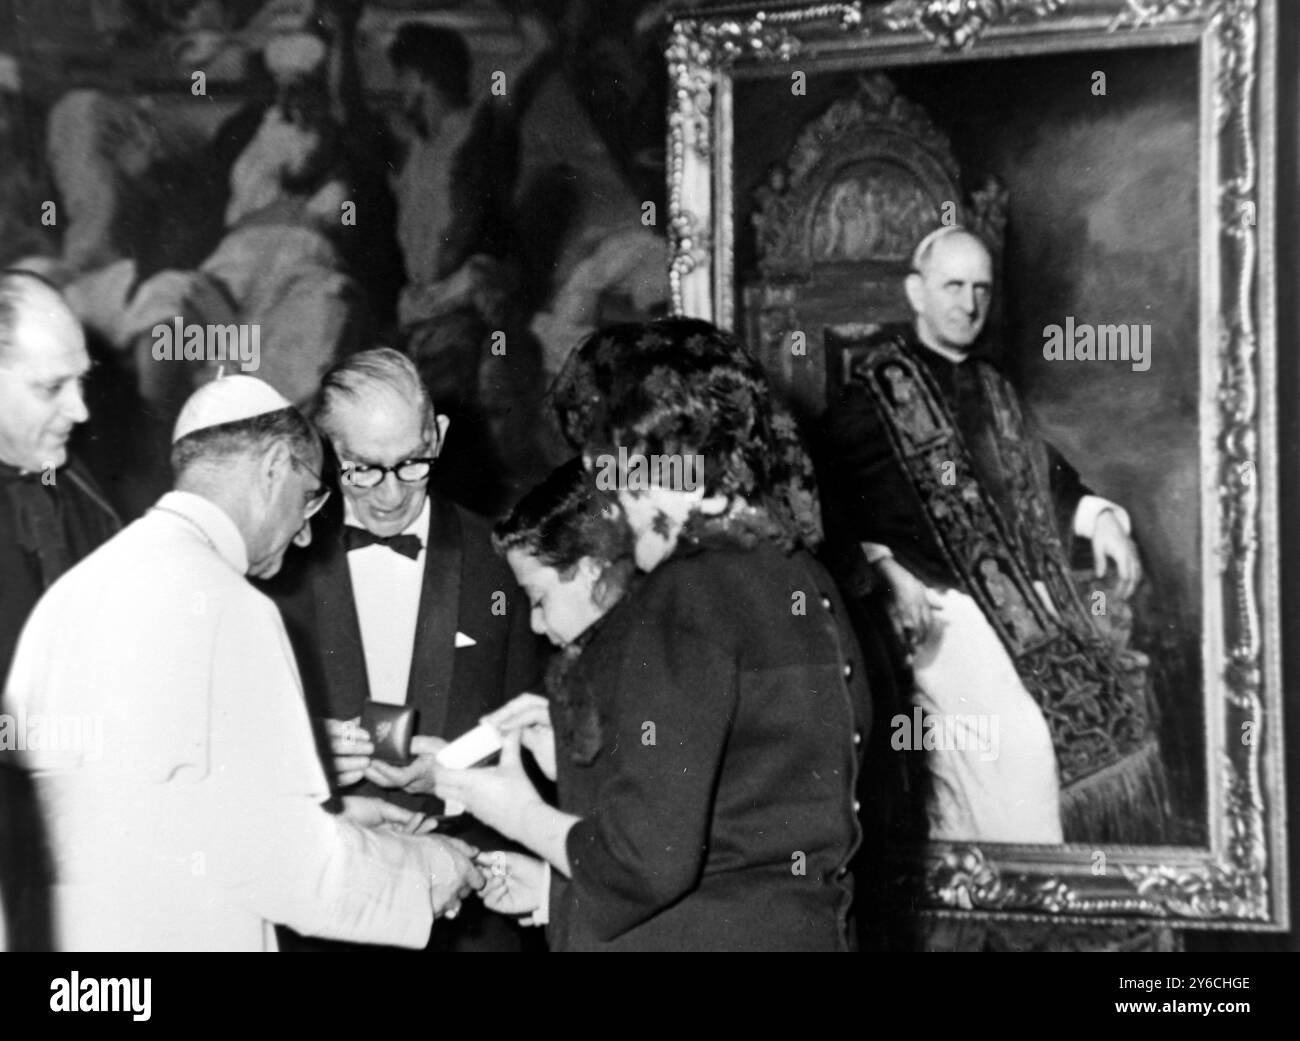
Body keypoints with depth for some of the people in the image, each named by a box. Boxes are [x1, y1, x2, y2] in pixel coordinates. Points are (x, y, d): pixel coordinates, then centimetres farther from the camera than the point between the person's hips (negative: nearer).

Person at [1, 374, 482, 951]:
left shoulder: (74, 586, 9)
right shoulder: (227, 605, -13)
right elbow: (281, 862, -15)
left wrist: (325, 823, 18)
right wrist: (425, 870, 1)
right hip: (172, 934, -7)